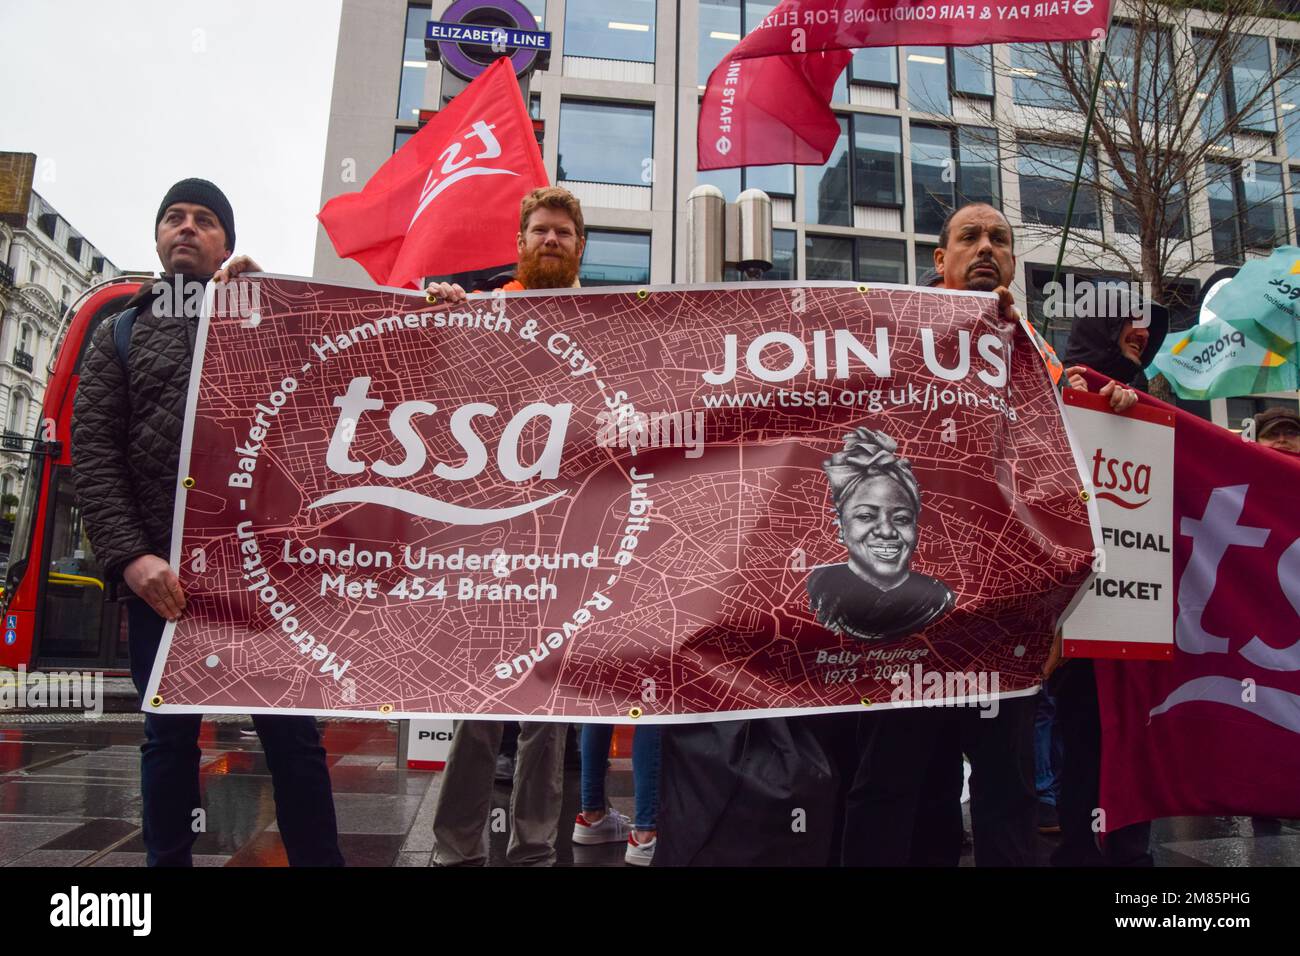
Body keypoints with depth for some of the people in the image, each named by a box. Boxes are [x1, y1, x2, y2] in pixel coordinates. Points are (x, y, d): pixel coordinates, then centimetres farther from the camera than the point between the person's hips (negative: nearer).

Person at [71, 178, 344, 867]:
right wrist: (130, 556, -9)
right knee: (169, 737, 11)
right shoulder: (122, 332, 14)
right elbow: (93, 453, 4)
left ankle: (319, 860, 14)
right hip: (162, 568, 1)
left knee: (292, 732, 3)